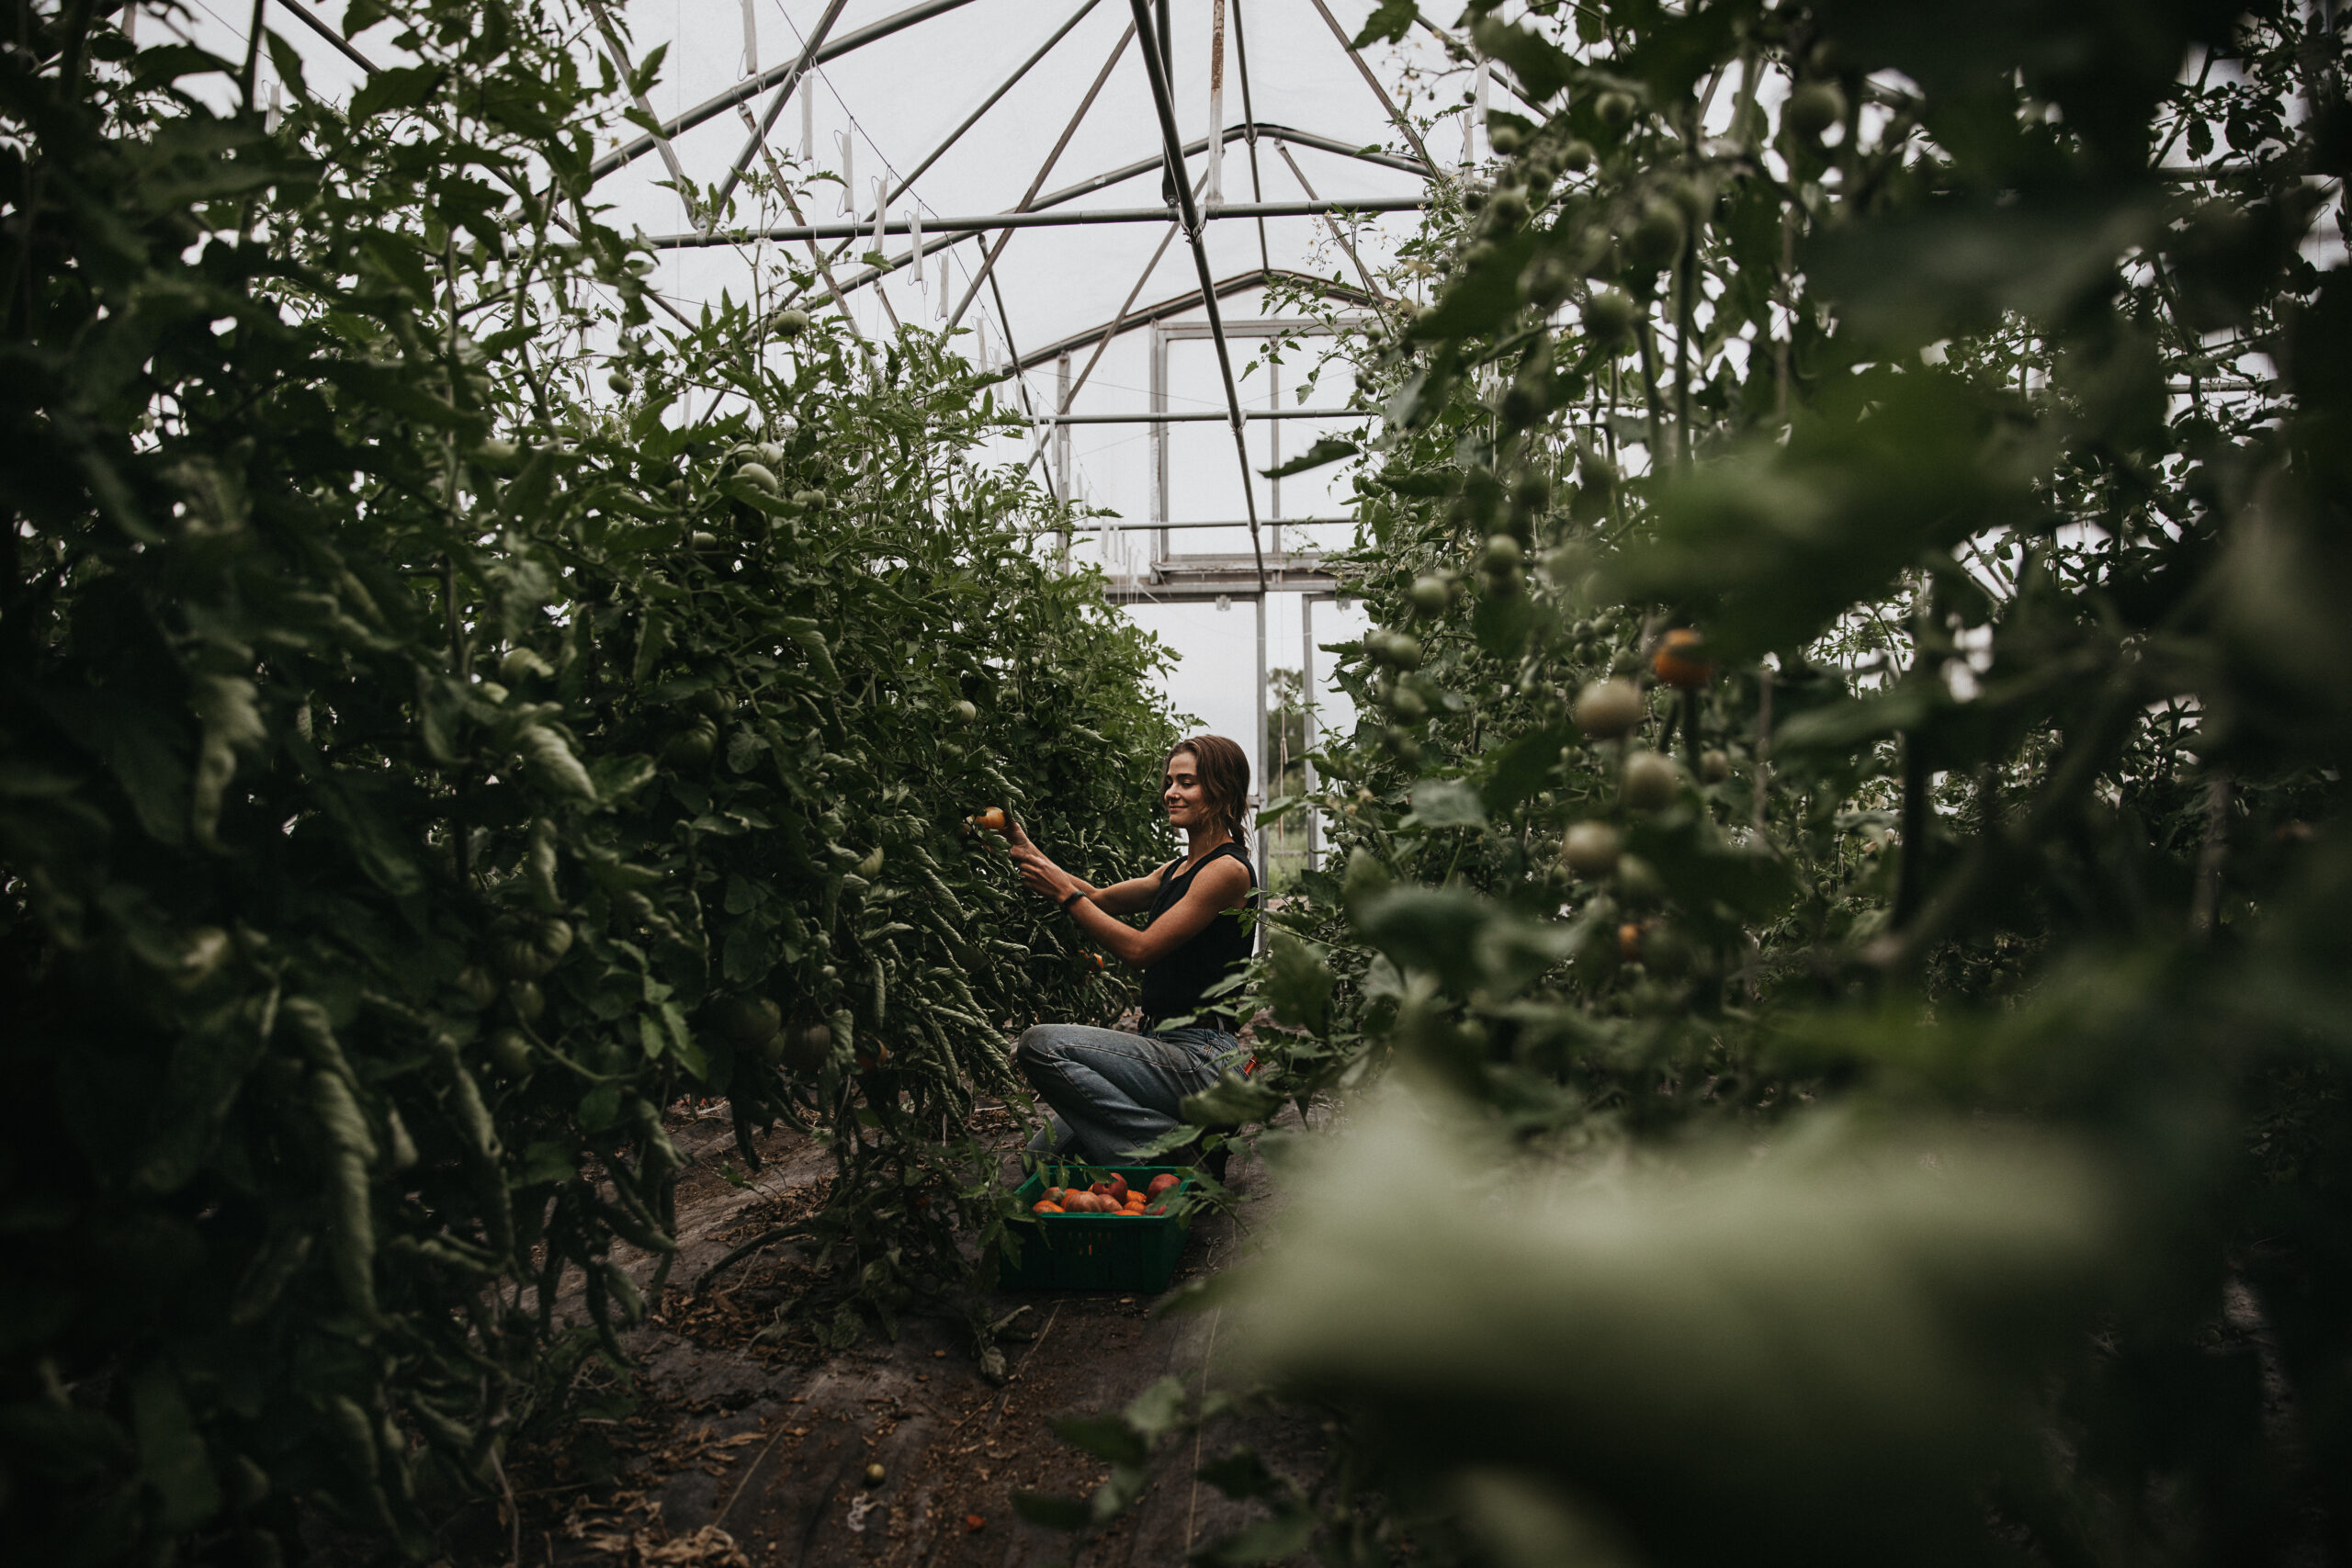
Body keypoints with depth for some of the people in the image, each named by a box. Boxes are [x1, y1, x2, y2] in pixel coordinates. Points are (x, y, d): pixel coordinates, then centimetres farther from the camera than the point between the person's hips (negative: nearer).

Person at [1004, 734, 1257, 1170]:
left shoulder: (1229, 870, -12)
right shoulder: (1178, 870, 17)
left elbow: (1141, 948, -15)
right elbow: (1101, 898, 14)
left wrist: (1065, 893, -10)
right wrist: (1027, 851, 6)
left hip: (1203, 1059, -9)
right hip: (1170, 1048, 9)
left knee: (1042, 1045, -23)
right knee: (1042, 1156, 3)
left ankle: (1170, 1149, -16)